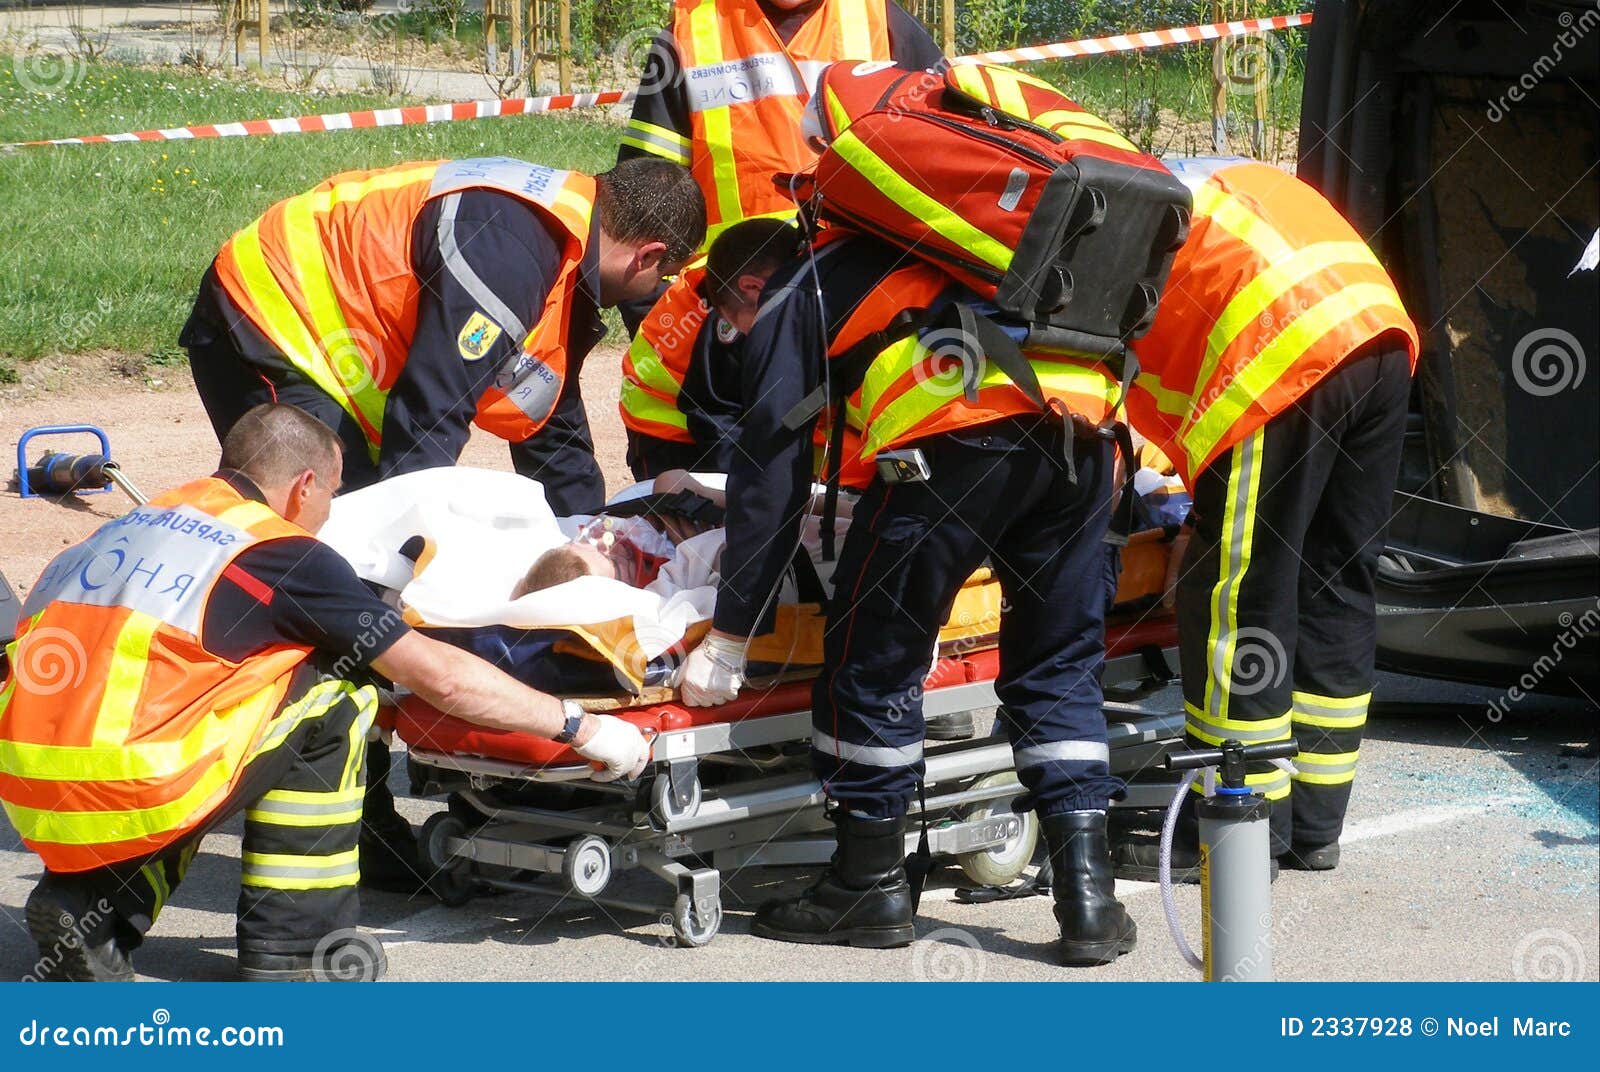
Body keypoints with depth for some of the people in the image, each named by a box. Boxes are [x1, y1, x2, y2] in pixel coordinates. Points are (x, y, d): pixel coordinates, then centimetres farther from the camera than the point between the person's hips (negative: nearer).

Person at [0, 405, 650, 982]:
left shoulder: (139, 523, 19)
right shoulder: (283, 554, 0)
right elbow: (442, 678, 4)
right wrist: (580, 727, 16)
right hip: (126, 801, -7)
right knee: (332, 697, 9)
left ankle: (90, 903, 15)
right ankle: (293, 947, 9)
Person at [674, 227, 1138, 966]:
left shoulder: (794, 290, 19)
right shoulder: (903, 257, 39)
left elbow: (771, 468, 12)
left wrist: (729, 637, 14)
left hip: (963, 426, -7)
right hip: (1084, 419, 7)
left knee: (873, 655, 9)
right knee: (1061, 664, 15)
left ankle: (871, 884, 17)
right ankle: (1088, 898, 11)